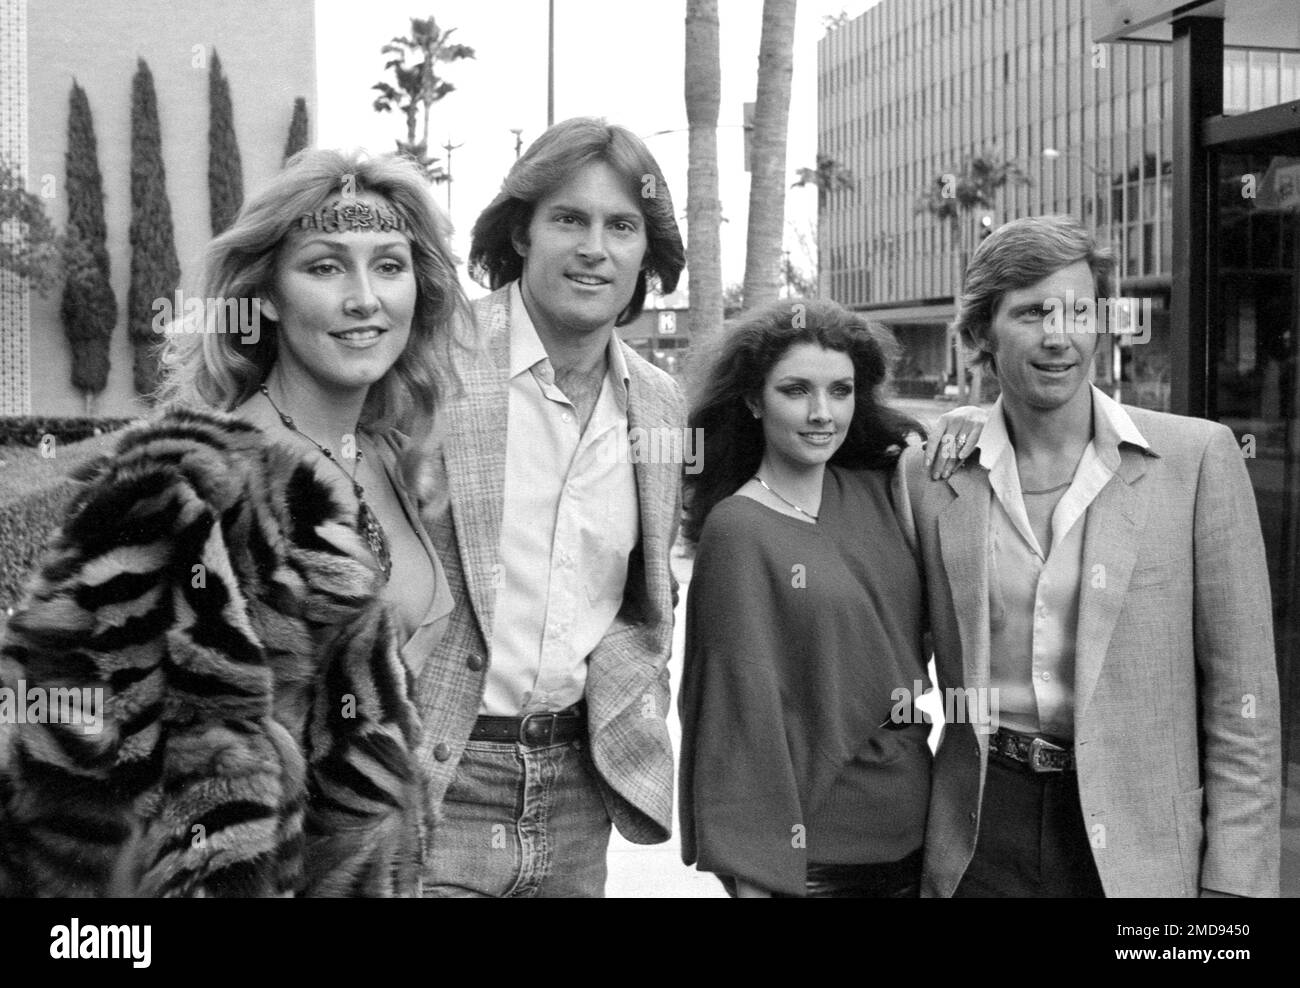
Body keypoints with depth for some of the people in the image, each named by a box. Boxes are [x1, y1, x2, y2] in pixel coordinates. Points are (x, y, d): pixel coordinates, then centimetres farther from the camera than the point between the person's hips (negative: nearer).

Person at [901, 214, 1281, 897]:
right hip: (980, 837, 2)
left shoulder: (1197, 457, -7)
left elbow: (1239, 692, -5)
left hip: (1137, 841, -1)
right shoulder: (929, 474, -1)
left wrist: (1233, 880, -8)